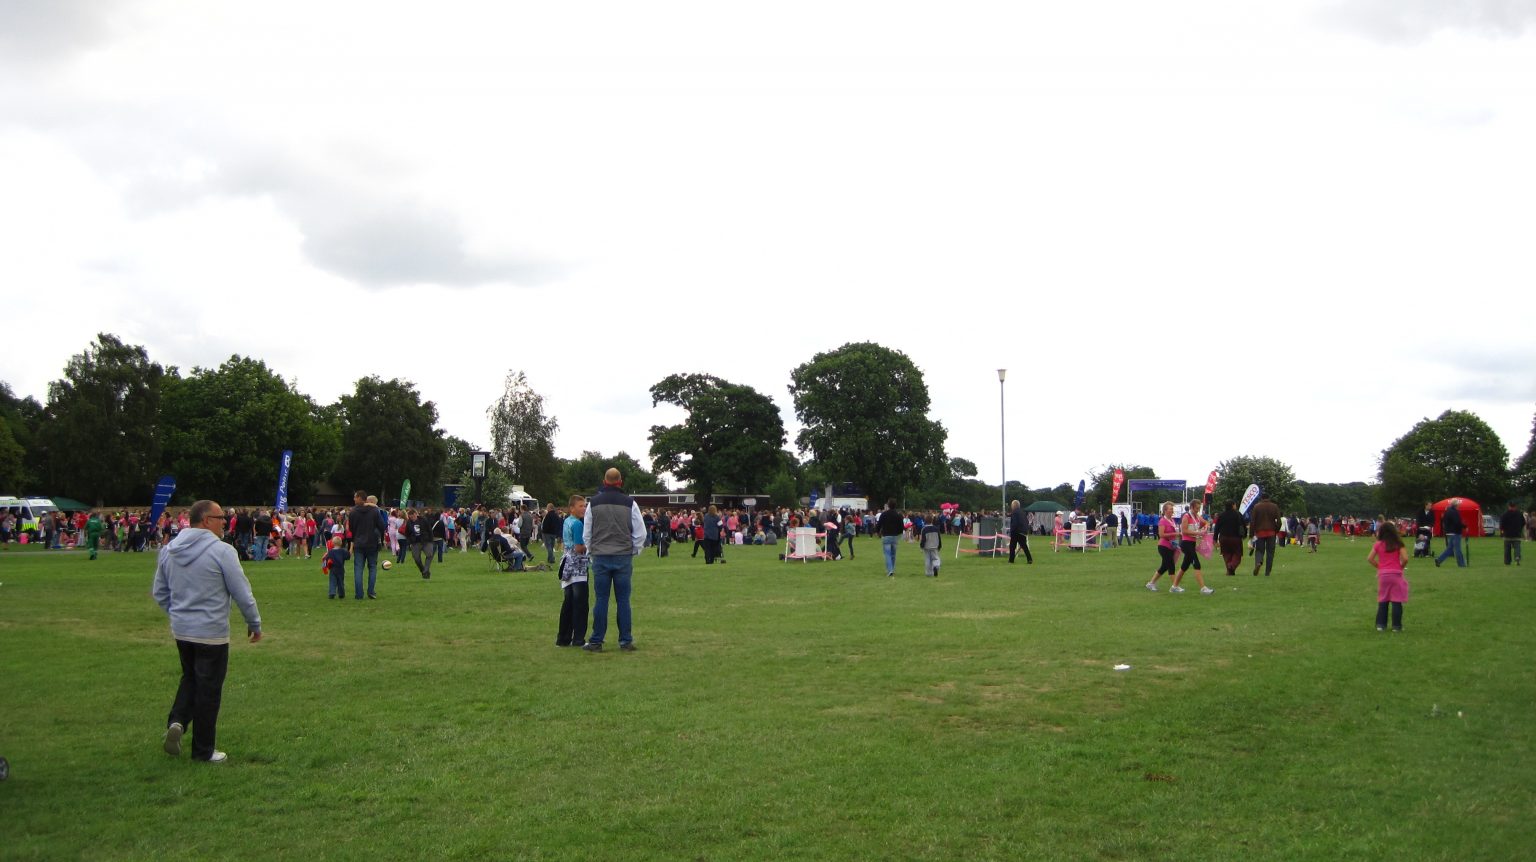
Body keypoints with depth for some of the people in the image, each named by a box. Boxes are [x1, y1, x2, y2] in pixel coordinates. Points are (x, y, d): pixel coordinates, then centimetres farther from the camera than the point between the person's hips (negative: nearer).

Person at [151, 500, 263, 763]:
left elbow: (159, 592, 13)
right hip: (211, 633, -6)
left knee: (190, 677, 24)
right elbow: (242, 592, -13)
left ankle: (177, 721, 1)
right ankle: (203, 750, 15)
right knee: (208, 689, 5)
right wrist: (254, 623, 1)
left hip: (181, 630, 6)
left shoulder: (169, 550, 4)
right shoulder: (221, 551, -16)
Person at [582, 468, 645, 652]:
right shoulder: (630, 503, -2)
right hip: (624, 557, -1)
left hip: (600, 558, 1)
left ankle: (596, 642, 6)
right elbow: (640, 532, 0)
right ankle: (626, 641, 6)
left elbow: (586, 532, 8)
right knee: (623, 600, 4)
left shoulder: (593, 502, 2)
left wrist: (590, 551, 21)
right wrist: (634, 550, 14)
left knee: (601, 599, 4)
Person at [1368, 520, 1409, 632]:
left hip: (1383, 574, 2)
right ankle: (1396, 626, 3)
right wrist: (1401, 567, 7)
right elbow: (1405, 558, -12)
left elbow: (1369, 558, -3)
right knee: (1396, 601, 3)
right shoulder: (1398, 544, -4)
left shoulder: (1378, 544, 1)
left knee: (1382, 601, 11)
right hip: (1396, 574, -2)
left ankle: (1380, 624, 10)